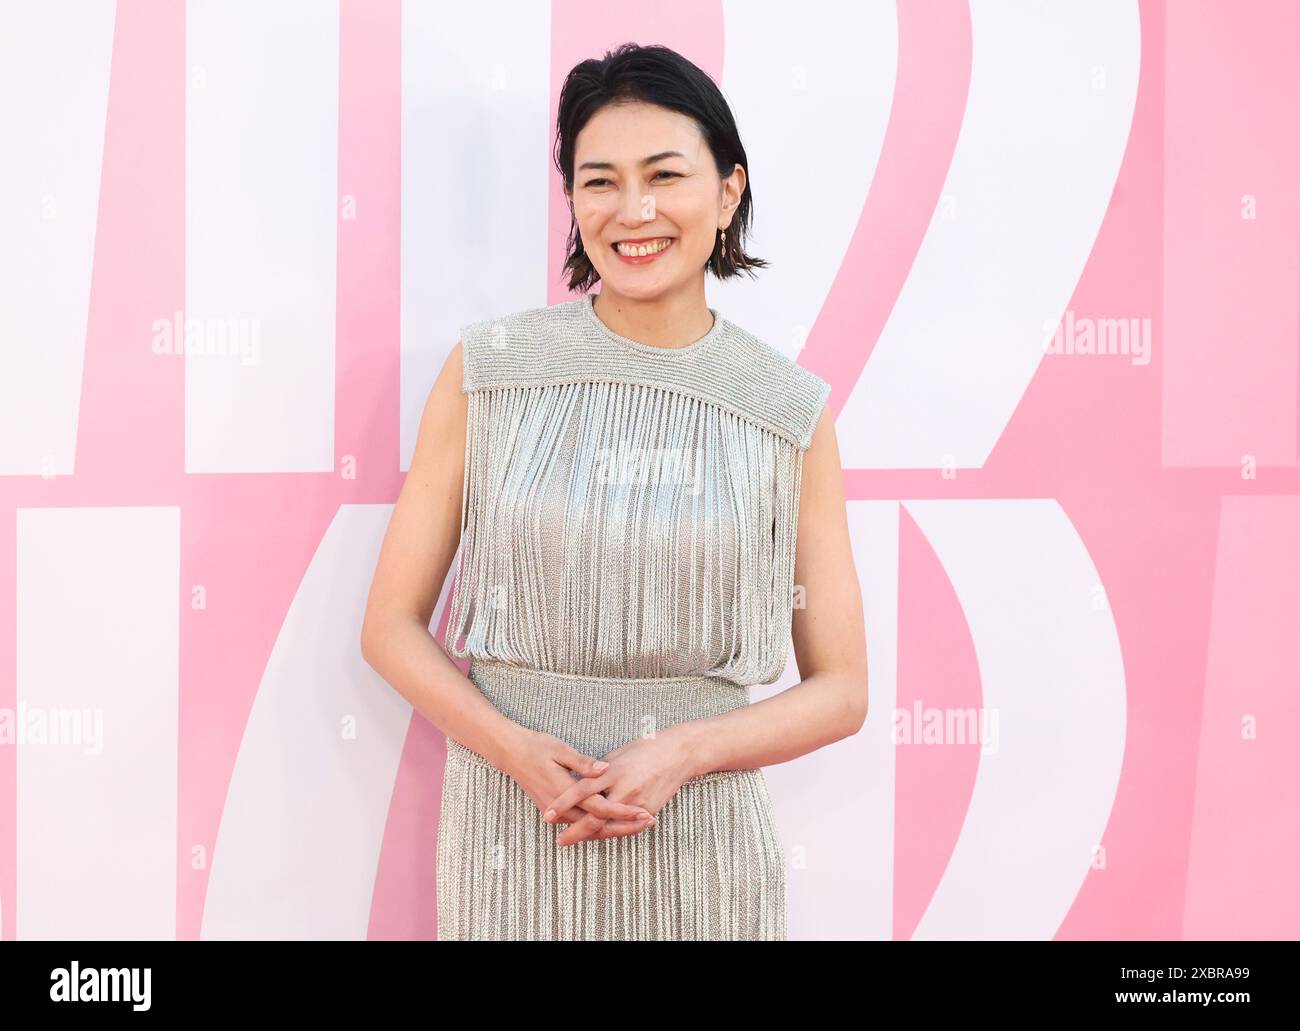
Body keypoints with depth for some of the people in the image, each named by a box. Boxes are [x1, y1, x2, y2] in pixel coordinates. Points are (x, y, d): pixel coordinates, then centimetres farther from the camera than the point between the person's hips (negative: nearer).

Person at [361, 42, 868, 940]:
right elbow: (392, 625, 0)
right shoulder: (489, 371, -3)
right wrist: (516, 748, -15)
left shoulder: (791, 413, -2)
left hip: (704, 843, 0)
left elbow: (841, 691, 1)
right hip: (513, 833, 0)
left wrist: (684, 751, -15)